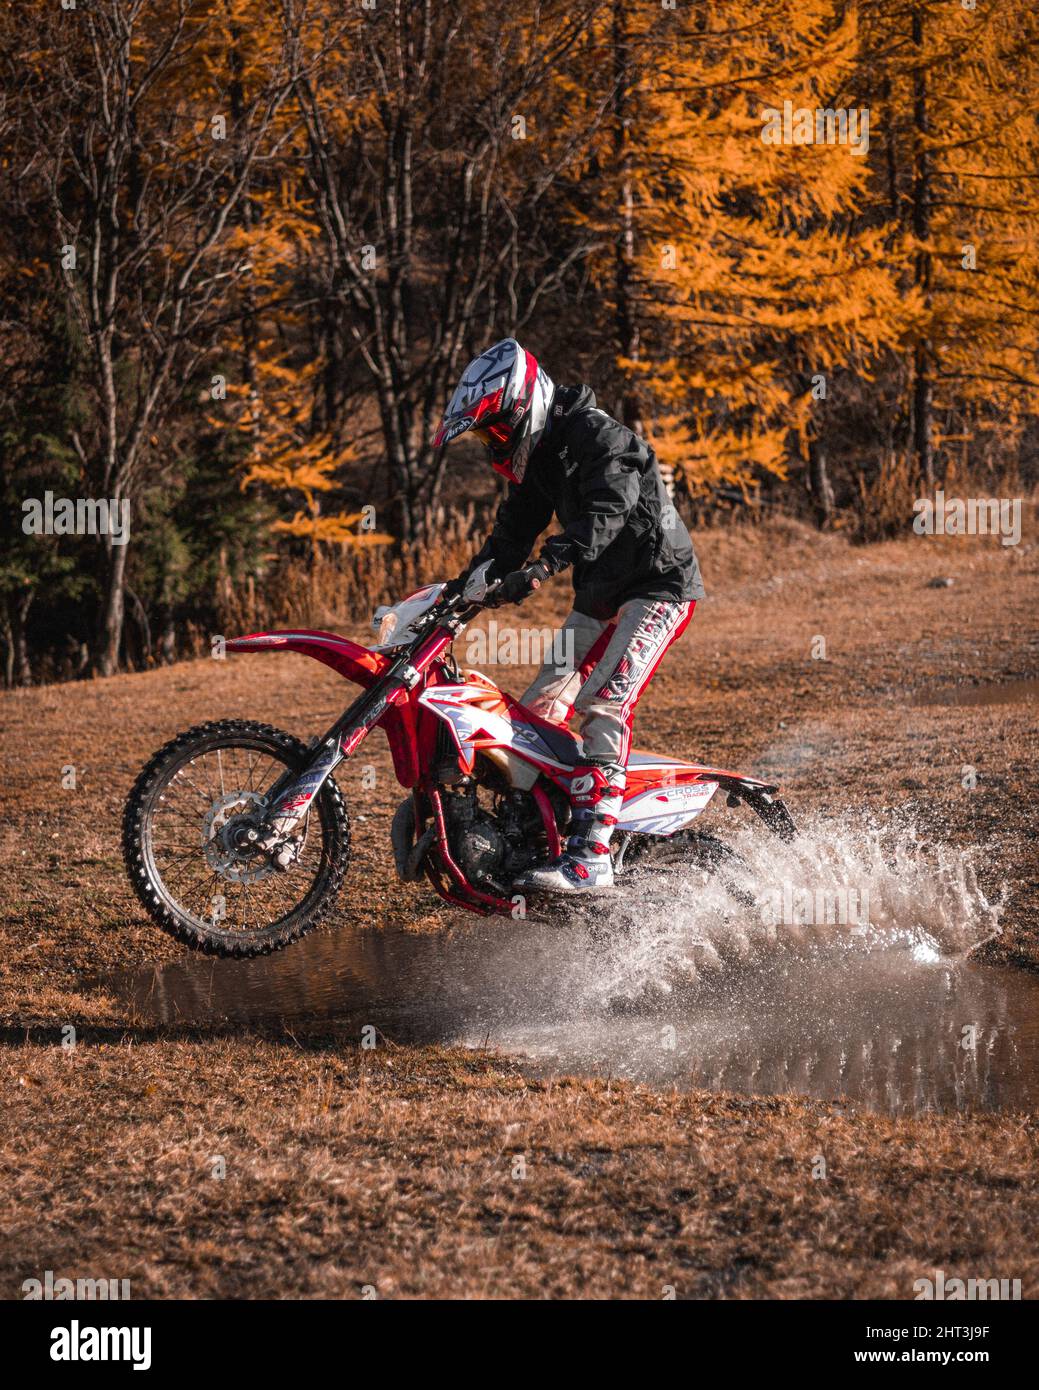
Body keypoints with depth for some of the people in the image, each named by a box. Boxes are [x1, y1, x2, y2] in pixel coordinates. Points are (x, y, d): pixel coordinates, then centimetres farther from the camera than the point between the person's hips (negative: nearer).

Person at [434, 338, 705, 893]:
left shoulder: (598, 436, -20)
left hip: (658, 584, -10)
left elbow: (603, 516, -34)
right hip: (599, 594, 10)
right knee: (539, 708, 5)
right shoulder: (535, 456, 9)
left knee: (603, 704, -24)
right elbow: (512, 534, 12)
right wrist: (463, 588, -3)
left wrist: (539, 569, -46)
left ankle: (590, 855, -31)